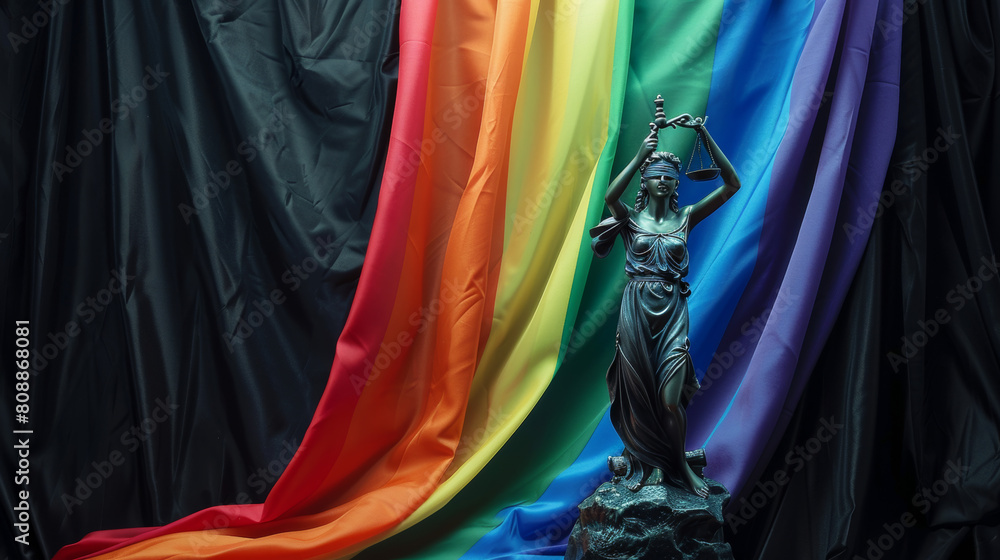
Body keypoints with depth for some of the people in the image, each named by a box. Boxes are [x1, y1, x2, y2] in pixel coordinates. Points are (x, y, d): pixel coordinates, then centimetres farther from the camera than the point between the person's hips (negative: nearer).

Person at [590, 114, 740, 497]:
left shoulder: (685, 217, 6)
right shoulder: (630, 218, 2)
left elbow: (731, 184, -2)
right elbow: (610, 196, -22)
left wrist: (703, 133, -8)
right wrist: (642, 153, -22)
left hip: (673, 311, 0)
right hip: (636, 310, 0)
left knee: (670, 399, -5)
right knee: (638, 392, 8)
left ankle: (679, 466, 17)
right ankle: (639, 459, 29)